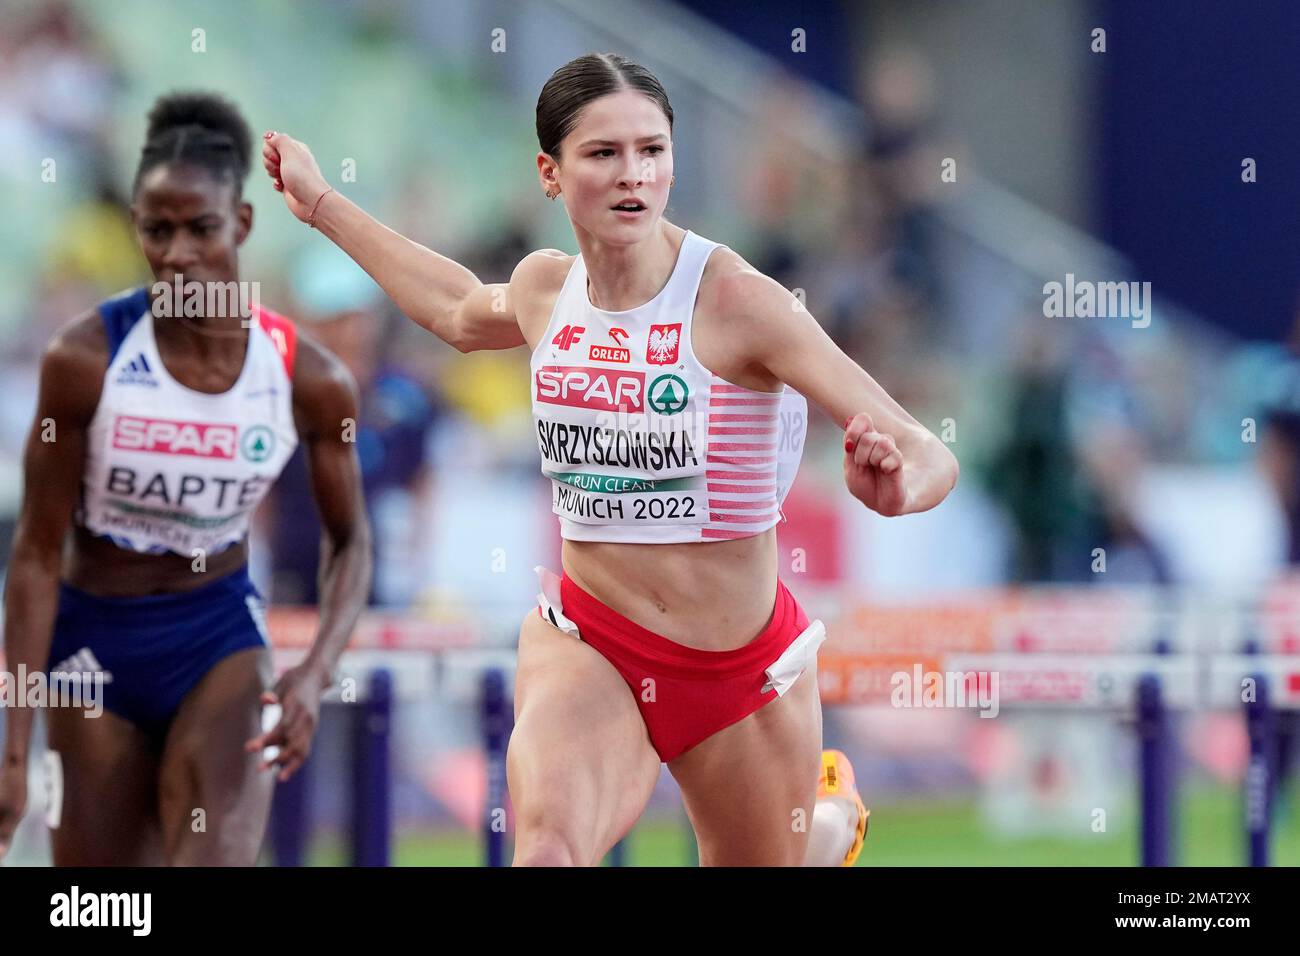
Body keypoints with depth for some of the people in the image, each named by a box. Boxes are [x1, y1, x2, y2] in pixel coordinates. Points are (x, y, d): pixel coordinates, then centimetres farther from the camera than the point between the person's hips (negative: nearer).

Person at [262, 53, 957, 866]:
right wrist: (321, 204, 33)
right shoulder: (543, 289, -1)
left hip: (744, 673, -2)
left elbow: (931, 459, -22)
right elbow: (461, 311, 27)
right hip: (585, 639, 2)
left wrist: (894, 487, -46)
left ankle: (829, 818, 51)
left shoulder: (734, 300, -17)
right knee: (546, 846, -29)